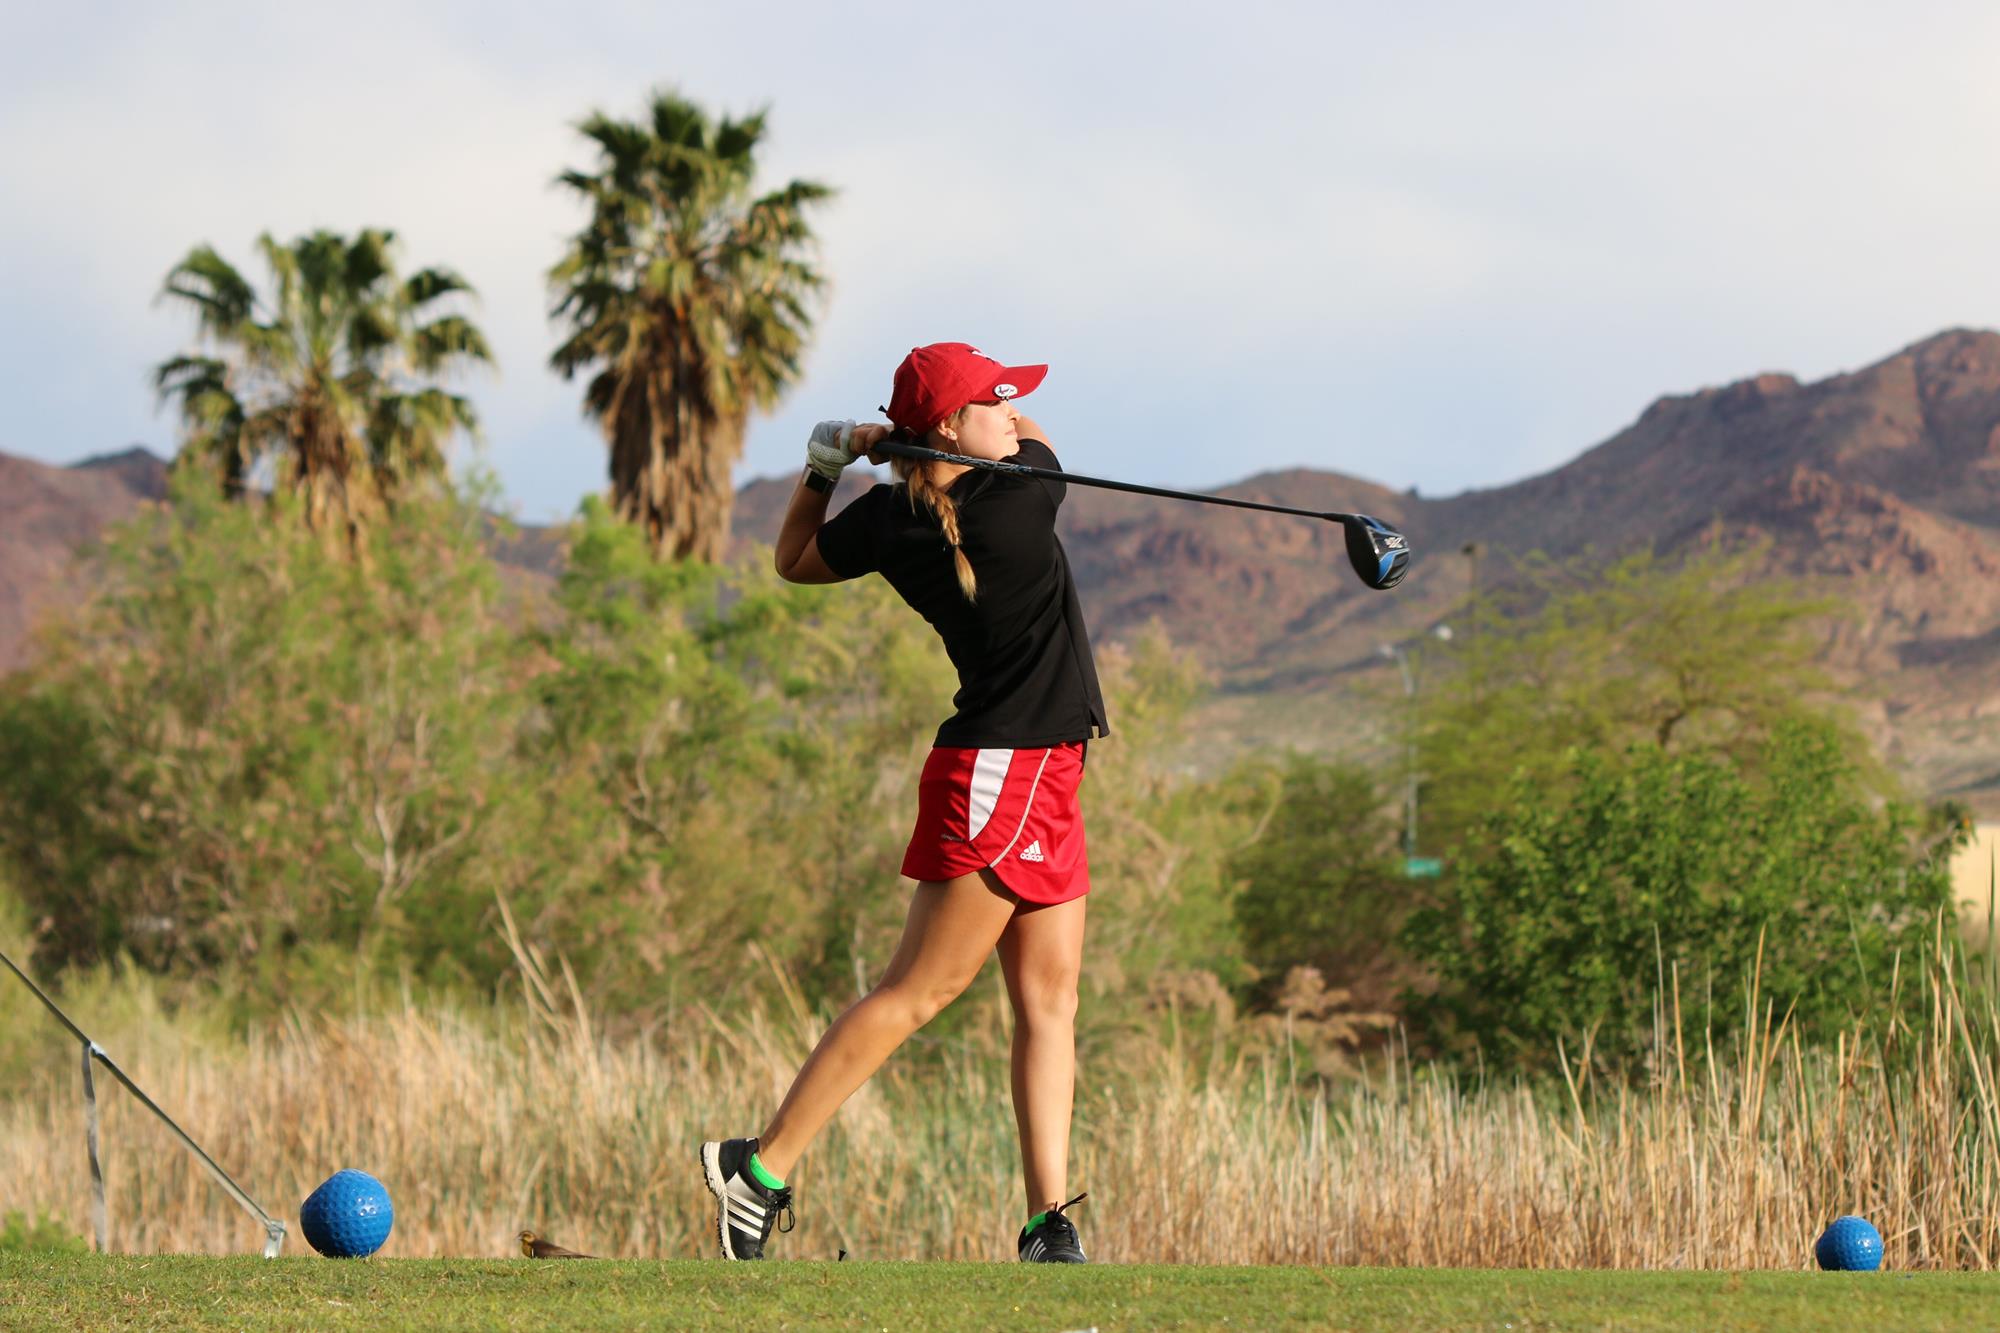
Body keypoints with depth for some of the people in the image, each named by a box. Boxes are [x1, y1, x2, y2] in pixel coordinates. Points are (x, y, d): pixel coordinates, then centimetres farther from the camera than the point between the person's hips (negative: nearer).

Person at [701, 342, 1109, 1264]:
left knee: (1048, 996, 6)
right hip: (1003, 773, -8)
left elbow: (795, 559, 20)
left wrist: (825, 466, 16)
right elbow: (1038, 441, 10)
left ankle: (1049, 1227, 3)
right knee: (919, 990, -7)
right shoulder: (1023, 493, -15)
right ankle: (762, 1168, -6)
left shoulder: (889, 522, 2)